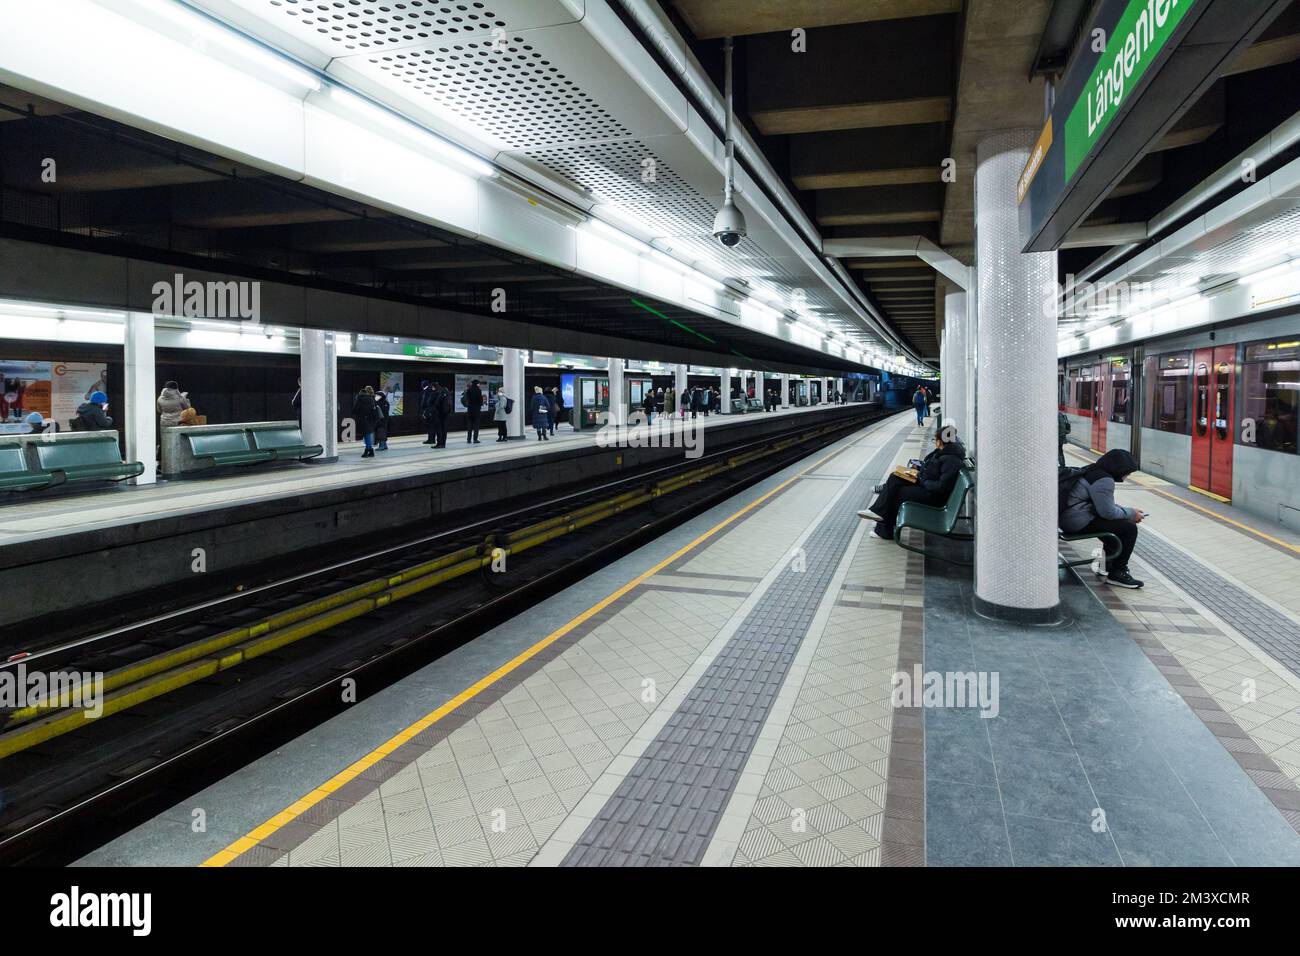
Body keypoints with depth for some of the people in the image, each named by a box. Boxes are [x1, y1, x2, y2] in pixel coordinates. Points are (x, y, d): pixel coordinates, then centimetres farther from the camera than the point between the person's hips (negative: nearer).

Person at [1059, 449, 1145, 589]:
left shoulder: (1094, 471, 15)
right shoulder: (1104, 481, -19)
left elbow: (1105, 504, 25)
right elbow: (1108, 512, -19)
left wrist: (1128, 512, 14)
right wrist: (1131, 514, -3)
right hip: (1080, 522, -11)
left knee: (1119, 522, 26)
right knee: (1129, 528, -11)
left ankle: (1108, 564, 34)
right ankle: (1116, 574, -2)